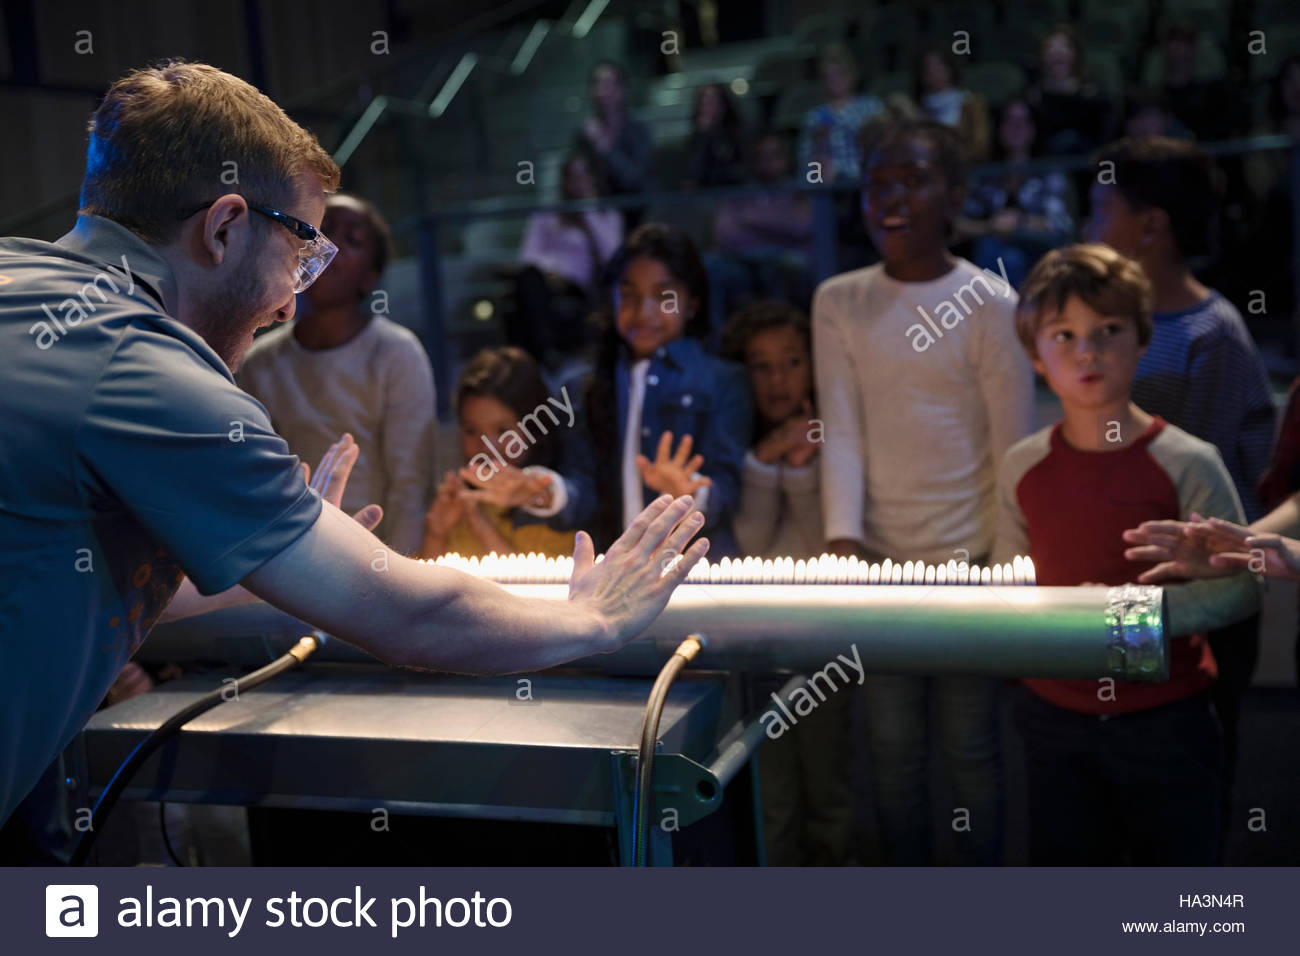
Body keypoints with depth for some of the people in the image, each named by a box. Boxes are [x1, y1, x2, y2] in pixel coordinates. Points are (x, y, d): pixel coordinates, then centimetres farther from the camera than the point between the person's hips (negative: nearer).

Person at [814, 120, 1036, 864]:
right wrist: (843, 539, -14)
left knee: (970, 743, 7)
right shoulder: (839, 301, 4)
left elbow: (1015, 448, -5)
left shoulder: (989, 302, -5)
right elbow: (841, 432, -2)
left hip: (969, 560, -3)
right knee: (893, 743, 12)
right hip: (881, 560, 3)